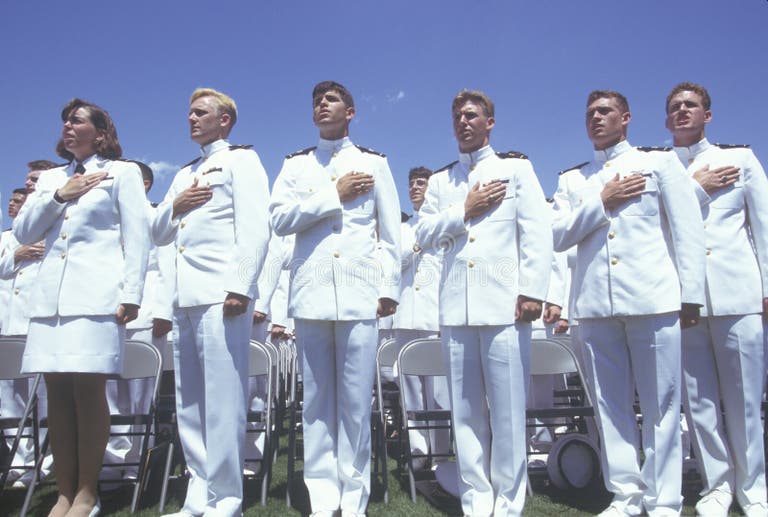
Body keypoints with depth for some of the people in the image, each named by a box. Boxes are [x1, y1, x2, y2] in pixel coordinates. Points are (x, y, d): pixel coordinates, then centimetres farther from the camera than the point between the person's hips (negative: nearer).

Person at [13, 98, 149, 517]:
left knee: (88, 391, -7)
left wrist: (131, 293, -10)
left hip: (96, 295, -5)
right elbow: (24, 233, 16)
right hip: (50, 296, 5)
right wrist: (58, 196, 2)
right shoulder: (51, 178, 24)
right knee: (57, 393, 3)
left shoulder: (122, 172, 9)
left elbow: (136, 236, 0)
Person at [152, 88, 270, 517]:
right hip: (185, 298, 8)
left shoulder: (242, 159, 5)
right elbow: (159, 235, 25)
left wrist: (241, 288, -19)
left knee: (222, 399, -7)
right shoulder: (185, 174, 28)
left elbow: (254, 225, -9)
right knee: (190, 401, 8)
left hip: (221, 295, -8)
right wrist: (175, 206, 4)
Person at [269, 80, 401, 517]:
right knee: (317, 399, 4)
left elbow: (391, 231, 10)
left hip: (360, 295, -1)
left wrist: (389, 288, 2)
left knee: (356, 401, -1)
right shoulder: (296, 165, 16)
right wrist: (335, 195, -5)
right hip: (311, 294, 2)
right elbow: (279, 219, 0)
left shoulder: (374, 163, 14)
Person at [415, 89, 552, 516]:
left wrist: (532, 291, -9)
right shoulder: (440, 181, 21)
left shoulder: (516, 168, 12)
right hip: (456, 306, 3)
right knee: (466, 409, 6)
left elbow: (537, 233, 1)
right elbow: (423, 234, 10)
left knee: (507, 408, -2)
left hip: (504, 303, -3)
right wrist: (464, 212, -3)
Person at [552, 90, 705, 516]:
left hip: (653, 298, -2)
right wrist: (602, 202, -5)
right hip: (595, 303, 3)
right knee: (610, 404, 5)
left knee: (660, 404, 0)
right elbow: (558, 236, 6)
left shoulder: (659, 162, 13)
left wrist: (691, 294, -2)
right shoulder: (571, 179, 18)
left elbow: (687, 229, 6)